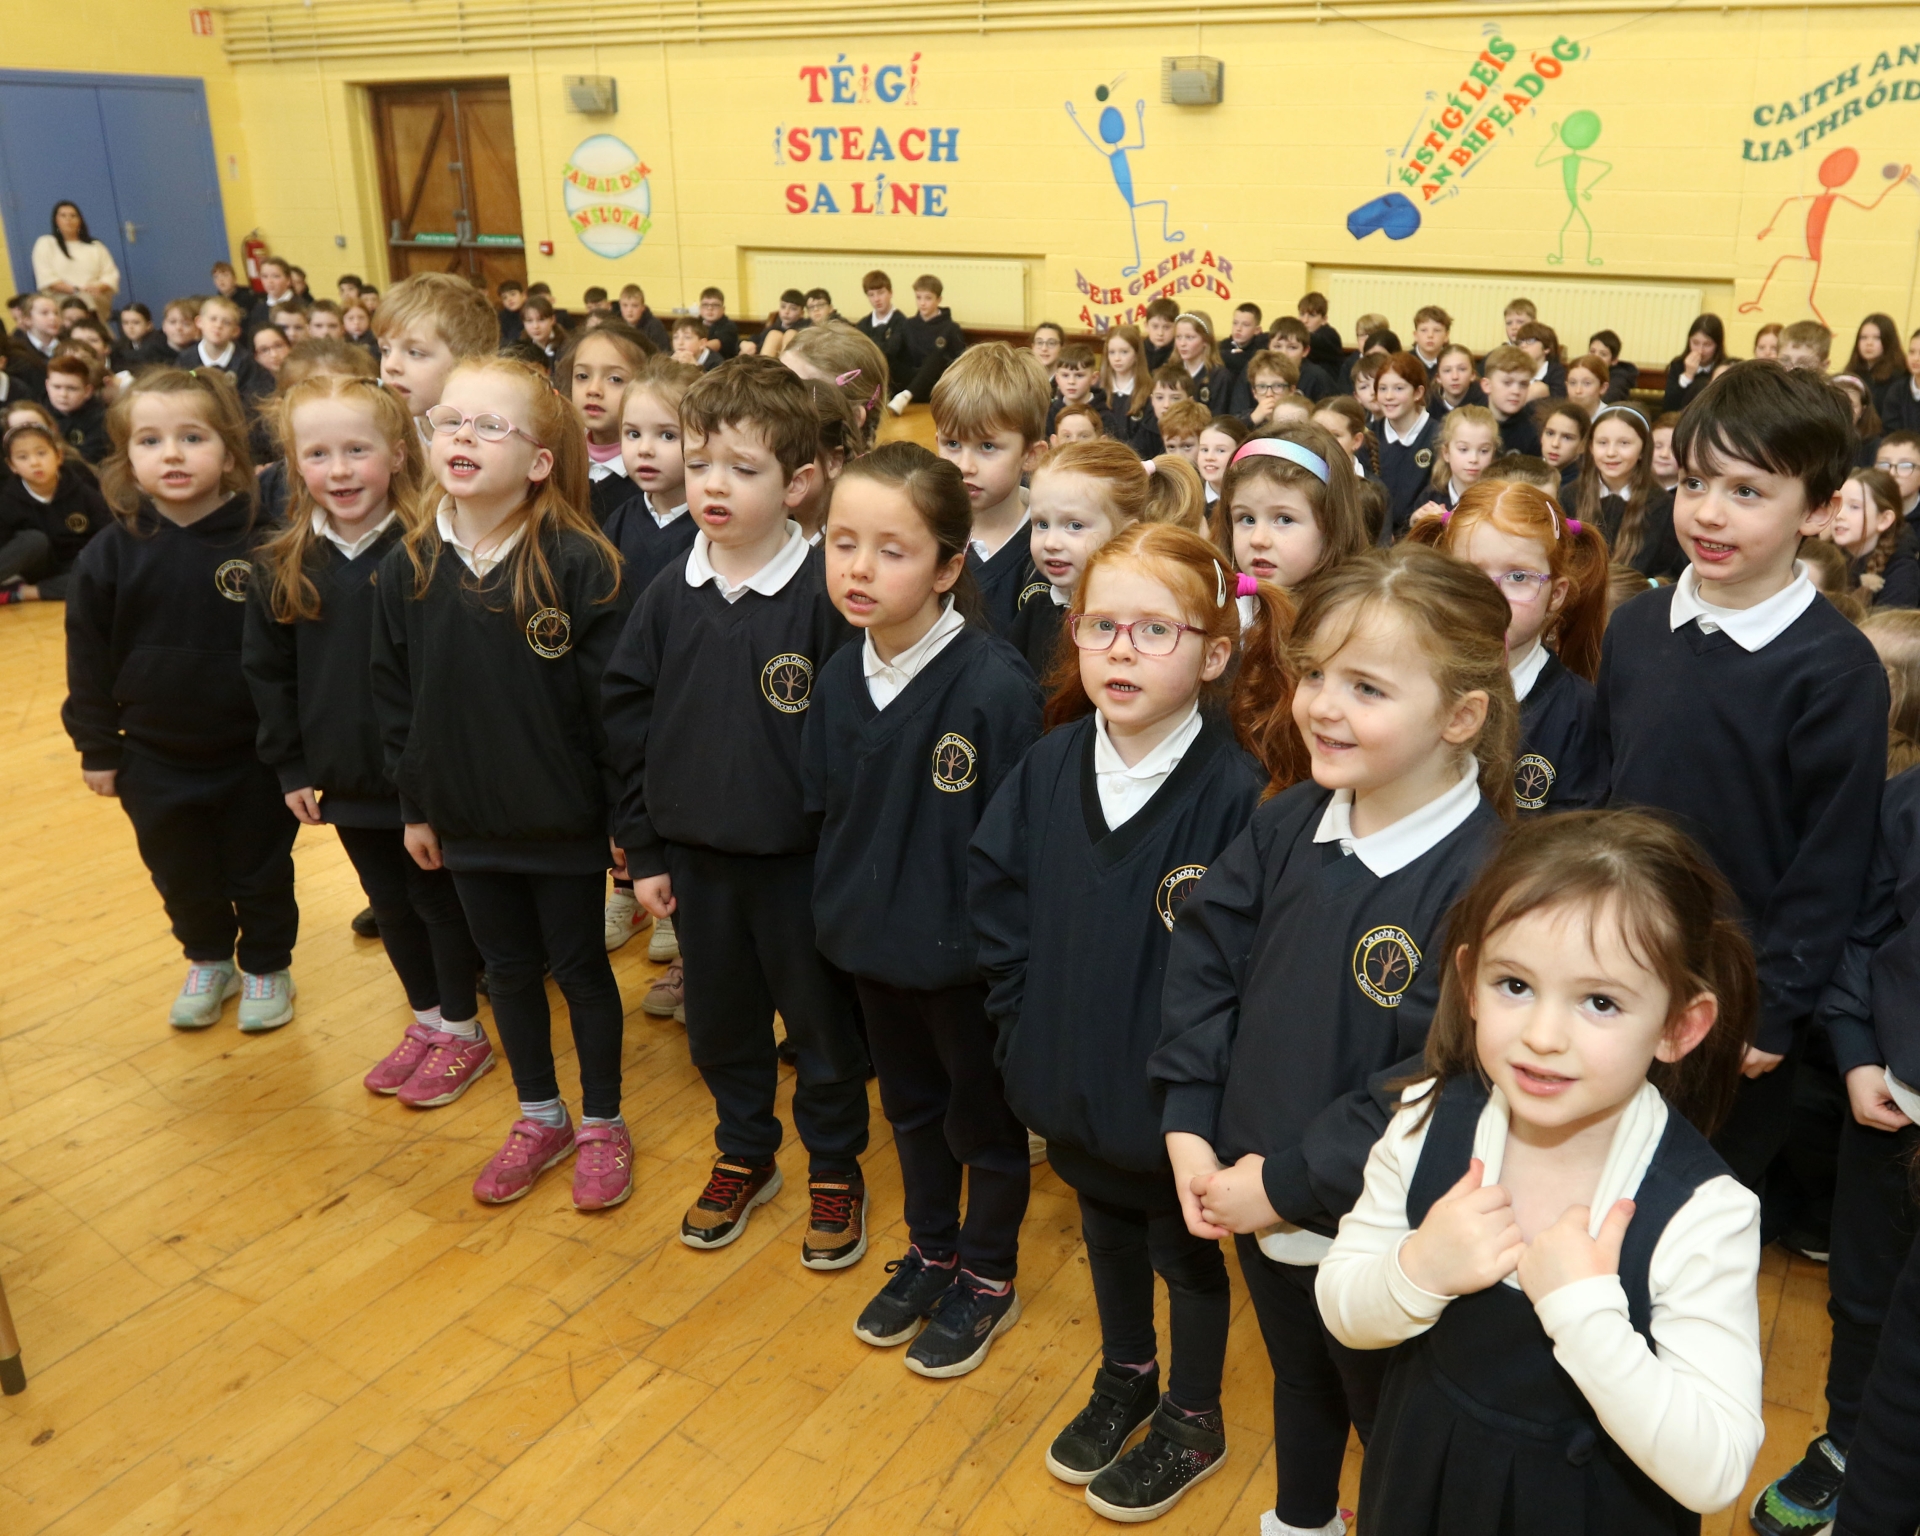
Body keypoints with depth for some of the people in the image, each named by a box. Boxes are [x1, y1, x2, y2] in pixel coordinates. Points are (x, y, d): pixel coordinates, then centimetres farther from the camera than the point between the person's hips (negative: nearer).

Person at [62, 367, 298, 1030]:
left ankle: (266, 966, 35)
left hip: (252, 754, -2)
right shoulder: (112, 554, -7)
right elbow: (89, 658, 1)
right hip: (155, 761, 3)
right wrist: (96, 747, 4)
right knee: (182, 877, 19)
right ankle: (208, 960, 42)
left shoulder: (262, 541, -14)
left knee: (262, 874, 14)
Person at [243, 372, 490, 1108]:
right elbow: (266, 674, 7)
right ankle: (425, 1019, 37)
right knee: (389, 905, 19)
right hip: (345, 780, 5)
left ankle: (463, 1033, 28)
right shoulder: (281, 566, -1)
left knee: (440, 901, 10)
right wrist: (289, 766, 4)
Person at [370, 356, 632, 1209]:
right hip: (467, 820, 5)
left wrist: (624, 813, -11)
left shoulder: (579, 562, -18)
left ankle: (602, 1124, 32)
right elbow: (395, 696, 6)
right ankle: (540, 1118, 39)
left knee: (580, 968, 12)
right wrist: (414, 807, 8)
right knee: (507, 970, 19)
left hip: (564, 820, -4)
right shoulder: (407, 567, -3)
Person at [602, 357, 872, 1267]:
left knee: (821, 1022, 12)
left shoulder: (825, 594, -14)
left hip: (799, 858, -4)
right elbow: (628, 723, 5)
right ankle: (744, 1157, 40)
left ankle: (834, 1167, 33)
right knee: (719, 1021, 19)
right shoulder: (668, 598, -1)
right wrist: (642, 849, 4)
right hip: (694, 856, 4)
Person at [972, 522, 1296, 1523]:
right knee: (1106, 1230, 26)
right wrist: (1028, 1018, 0)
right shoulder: (1052, 764, -8)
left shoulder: (1236, 790, -23)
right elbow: (994, 888, 3)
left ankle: (1191, 1420, 42)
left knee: (1184, 1248, 18)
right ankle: (1125, 1379, 52)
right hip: (1070, 1074, 5)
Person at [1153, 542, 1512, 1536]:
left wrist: (1289, 1181, -20)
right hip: (1254, 1203, 6)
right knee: (1297, 1384, 31)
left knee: (1389, 1419, 21)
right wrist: (1188, 1130, -9)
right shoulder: (1288, 827, -8)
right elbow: (1205, 965, -1)